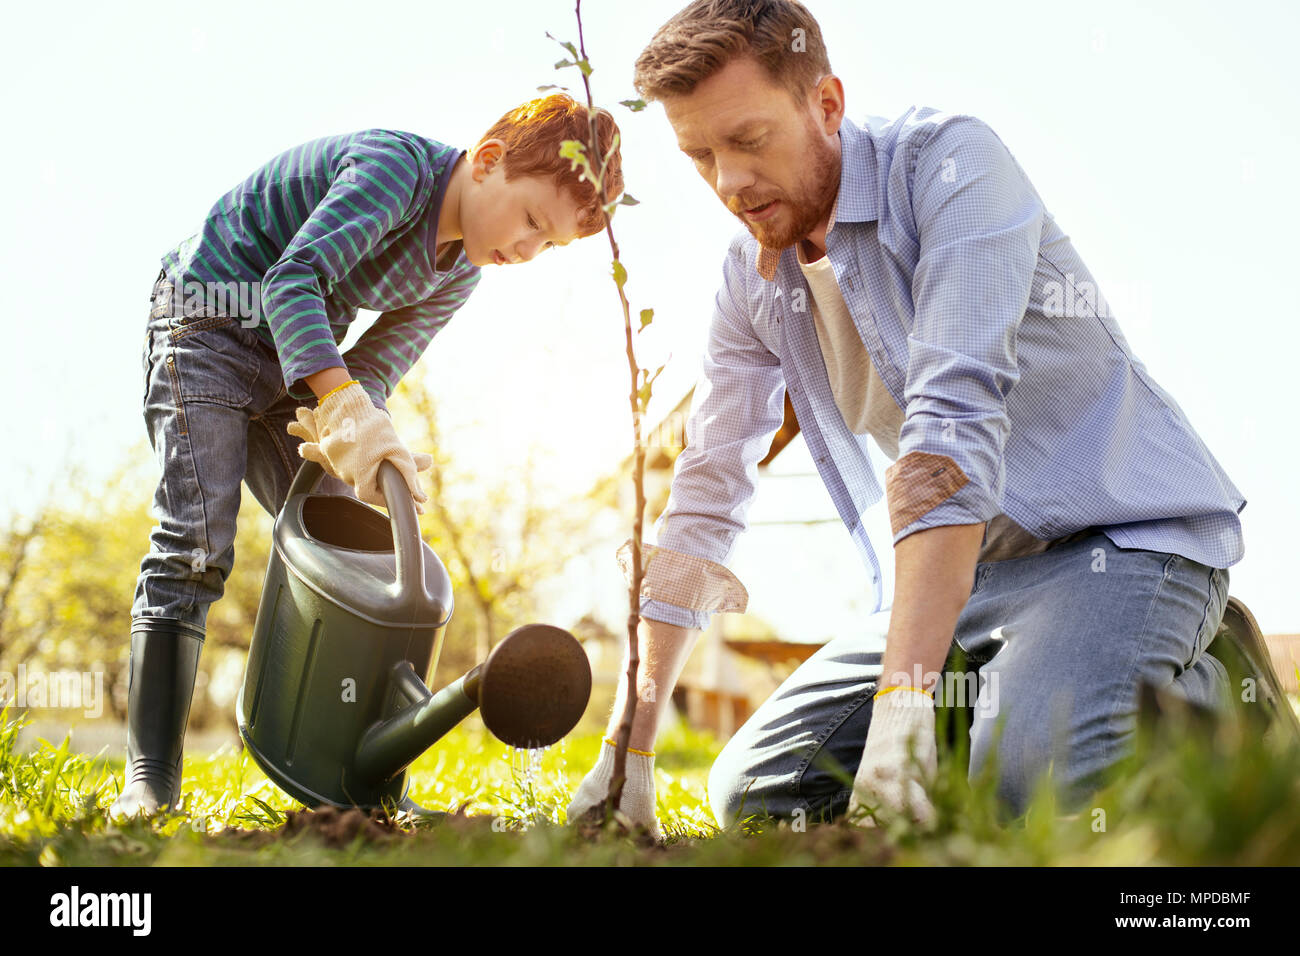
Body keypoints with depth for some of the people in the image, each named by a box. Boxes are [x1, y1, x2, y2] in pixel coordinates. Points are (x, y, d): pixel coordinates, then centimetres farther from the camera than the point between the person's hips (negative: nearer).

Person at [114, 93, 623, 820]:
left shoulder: (458, 277, 1)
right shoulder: (397, 164, -24)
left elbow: (376, 368, -4)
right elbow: (293, 277, -34)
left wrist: (342, 430, -29)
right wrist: (346, 408, -47)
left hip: (301, 361, 8)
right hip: (209, 327, -8)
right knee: (195, 545, -17)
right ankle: (150, 781, -13)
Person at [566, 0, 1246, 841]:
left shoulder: (949, 159, -18)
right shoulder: (752, 281, 3)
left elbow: (956, 418, -30)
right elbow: (703, 503, 3)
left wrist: (903, 694, -37)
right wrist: (629, 748, -4)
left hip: (1128, 529, -6)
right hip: (975, 564, 7)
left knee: (1025, 785, -33)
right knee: (753, 789, -3)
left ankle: (1204, 694, -2)